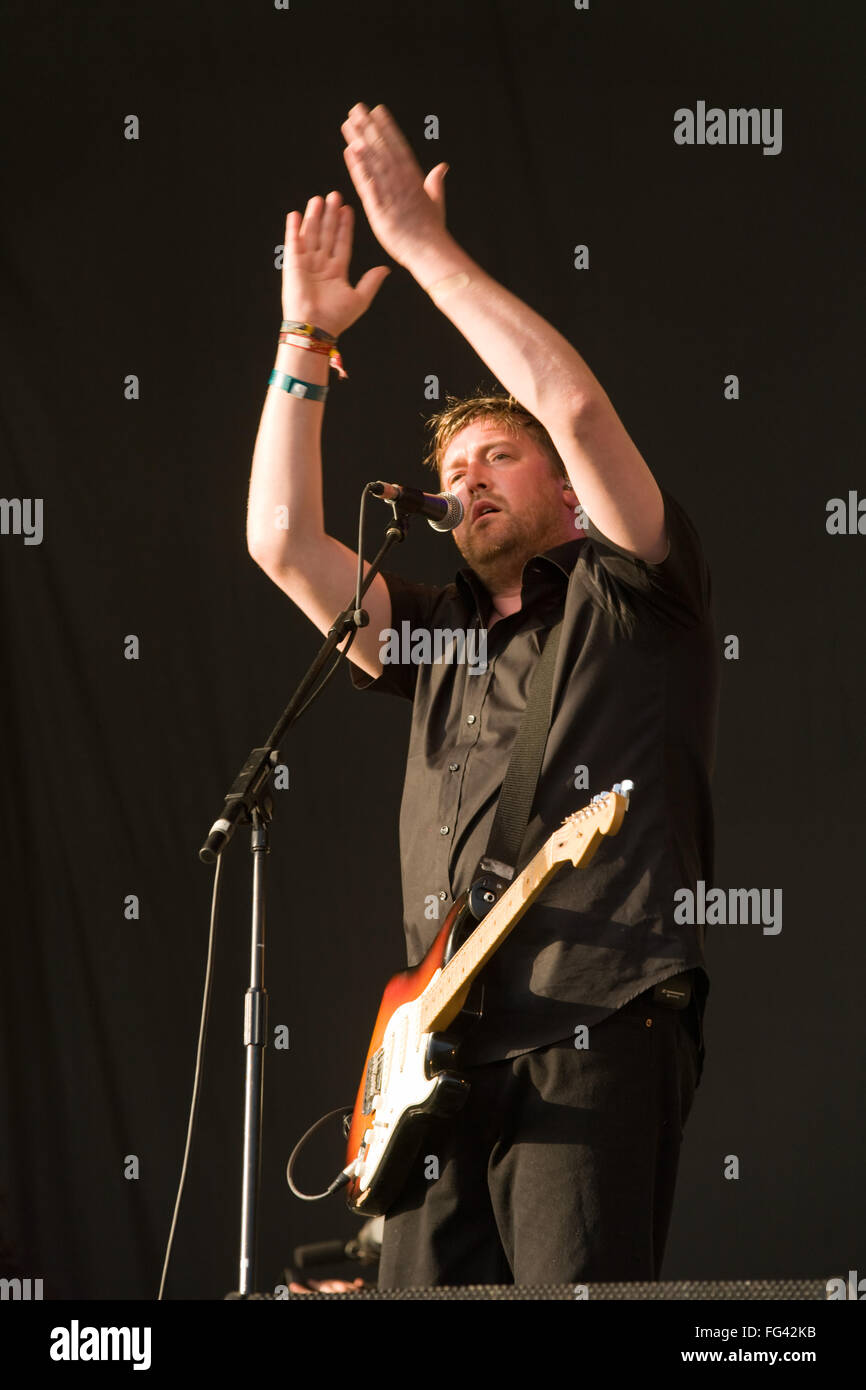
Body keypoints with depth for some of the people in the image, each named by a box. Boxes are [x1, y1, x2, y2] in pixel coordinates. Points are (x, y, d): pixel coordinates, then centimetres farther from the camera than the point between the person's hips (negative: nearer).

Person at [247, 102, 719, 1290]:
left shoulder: (631, 595, 8)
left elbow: (576, 405, -7)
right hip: (445, 1051, 6)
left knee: (576, 1291, -15)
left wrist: (424, 245, -3)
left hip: (597, 1031, -6)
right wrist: (308, 342, 13)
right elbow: (281, 540, 15)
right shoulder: (435, 636, 25)